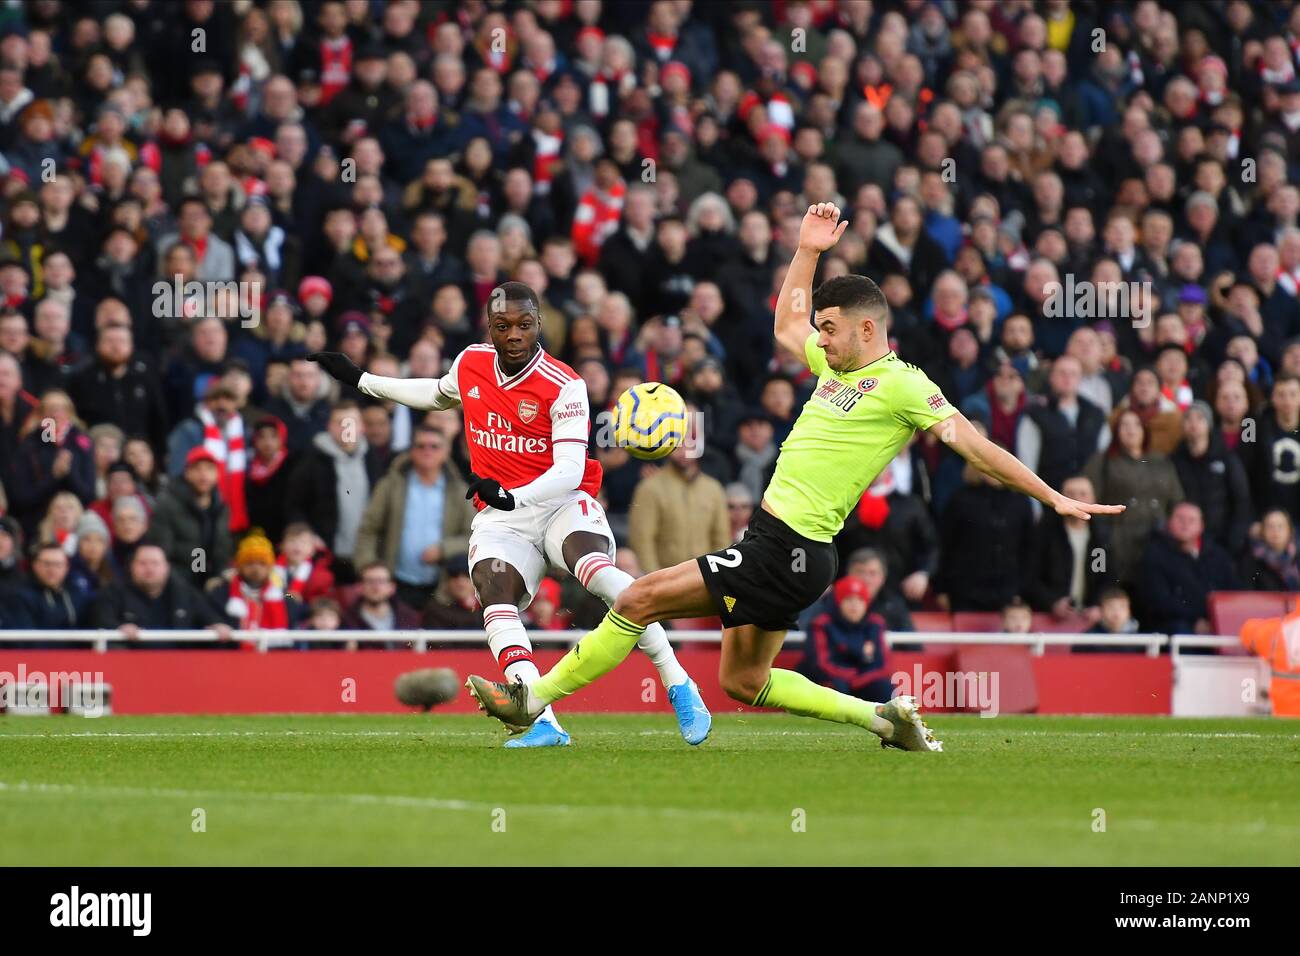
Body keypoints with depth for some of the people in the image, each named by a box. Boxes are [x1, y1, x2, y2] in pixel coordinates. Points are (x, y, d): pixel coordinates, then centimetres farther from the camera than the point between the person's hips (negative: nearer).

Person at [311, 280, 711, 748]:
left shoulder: (563, 386, -14)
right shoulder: (471, 364, 5)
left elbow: (569, 471, -21)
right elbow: (438, 394, 30)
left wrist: (512, 496, -38)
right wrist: (360, 380, 33)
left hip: (562, 503, -4)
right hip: (499, 516, 4)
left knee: (596, 570, -33)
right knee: (495, 595, -24)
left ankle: (679, 686, -26)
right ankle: (544, 723, -34)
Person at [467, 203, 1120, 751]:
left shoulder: (902, 385, -9)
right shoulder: (839, 365, 16)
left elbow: (974, 445, -11)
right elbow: (788, 325, 35)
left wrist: (1053, 498, -15)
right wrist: (808, 251, 27)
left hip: (788, 554, -10)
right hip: (773, 538, 10)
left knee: (639, 600, -11)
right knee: (743, 682, 16)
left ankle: (534, 699, -2)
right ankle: (883, 718, 16)